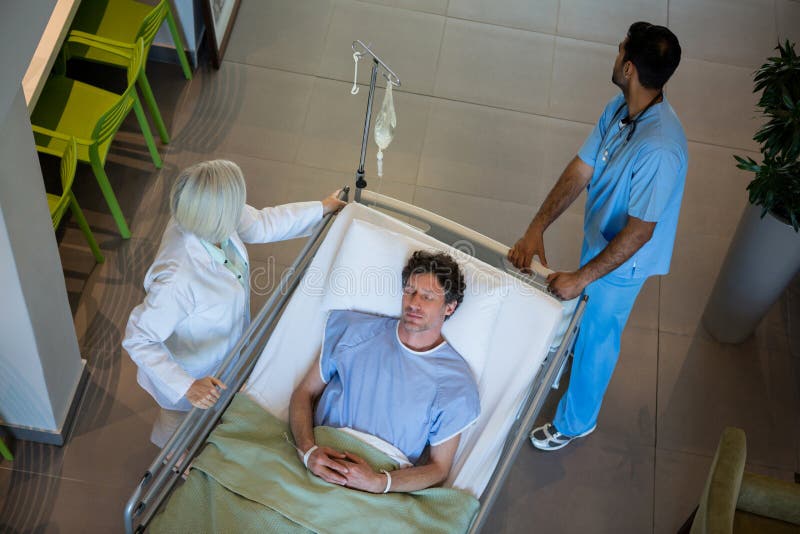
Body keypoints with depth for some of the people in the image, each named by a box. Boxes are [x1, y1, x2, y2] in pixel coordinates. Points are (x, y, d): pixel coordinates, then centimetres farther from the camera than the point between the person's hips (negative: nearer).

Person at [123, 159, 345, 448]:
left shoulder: (206, 220, -26)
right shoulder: (178, 277, -47)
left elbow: (261, 225, -5)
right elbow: (138, 339, -35)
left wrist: (321, 208, 4)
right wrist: (186, 386, -42)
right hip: (191, 373, -7)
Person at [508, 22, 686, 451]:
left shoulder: (660, 149, -40)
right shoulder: (619, 109, -14)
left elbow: (639, 231, -33)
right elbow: (579, 172, -9)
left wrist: (583, 277, -28)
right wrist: (536, 228, -17)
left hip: (623, 259, -7)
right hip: (599, 235, 7)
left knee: (596, 337, 14)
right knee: (584, 317, 33)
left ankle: (575, 422, 38)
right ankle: (572, 354, 66)